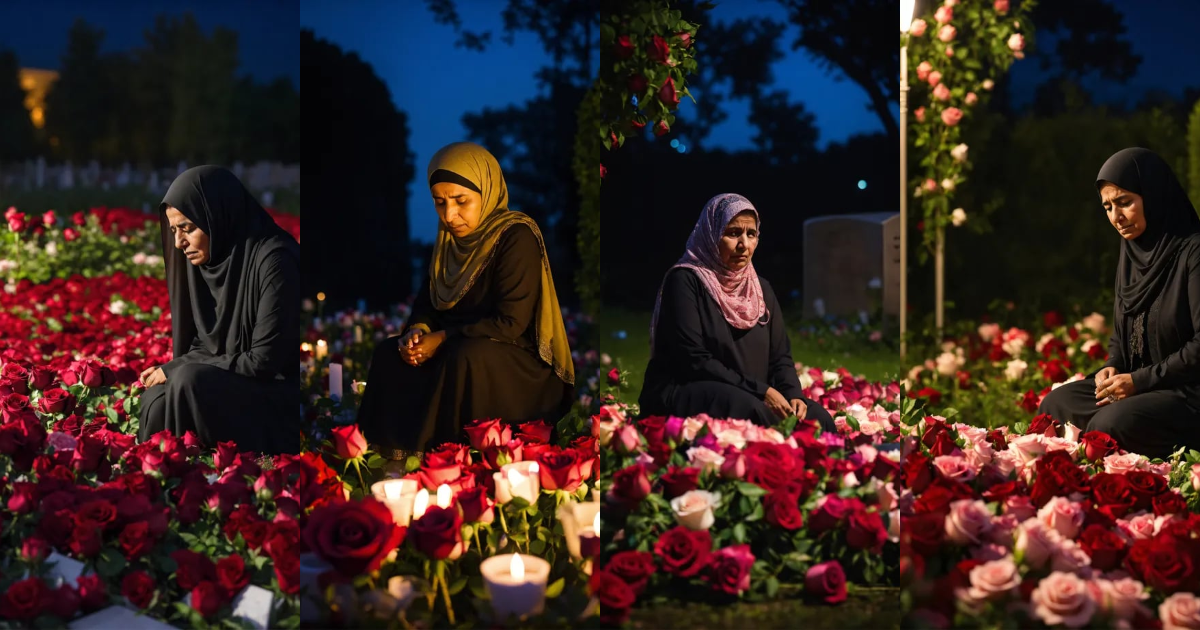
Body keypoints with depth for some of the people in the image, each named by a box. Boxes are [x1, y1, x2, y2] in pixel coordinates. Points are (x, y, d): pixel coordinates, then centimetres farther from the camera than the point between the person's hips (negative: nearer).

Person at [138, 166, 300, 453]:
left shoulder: (274, 261, -21)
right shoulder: (207, 258, 2)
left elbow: (264, 362, -21)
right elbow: (200, 343, 11)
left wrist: (176, 369, -15)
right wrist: (174, 371, -12)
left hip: (280, 396, -6)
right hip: (225, 385, 6)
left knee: (189, 382, -29)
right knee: (158, 400, -22)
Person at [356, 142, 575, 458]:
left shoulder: (516, 238, -18)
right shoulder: (451, 236, 6)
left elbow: (511, 323, -22)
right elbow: (429, 298, 14)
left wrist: (443, 338, -20)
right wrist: (417, 330, -9)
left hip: (521, 362, -8)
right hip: (460, 349, 8)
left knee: (464, 358, -36)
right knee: (388, 352, -10)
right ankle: (392, 454, -12)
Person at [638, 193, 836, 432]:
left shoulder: (761, 289, 15)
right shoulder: (685, 280, -7)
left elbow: (780, 356, 12)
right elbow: (693, 360, -16)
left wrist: (793, 395, -11)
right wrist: (760, 391, -21)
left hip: (750, 397, 6)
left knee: (817, 417, -20)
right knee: (748, 409, -36)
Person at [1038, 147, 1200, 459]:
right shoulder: (1132, 253, 10)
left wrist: (1140, 380, -18)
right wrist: (1113, 368, -1)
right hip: (1137, 385, 9)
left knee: (1111, 424, -30)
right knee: (1055, 405, -2)